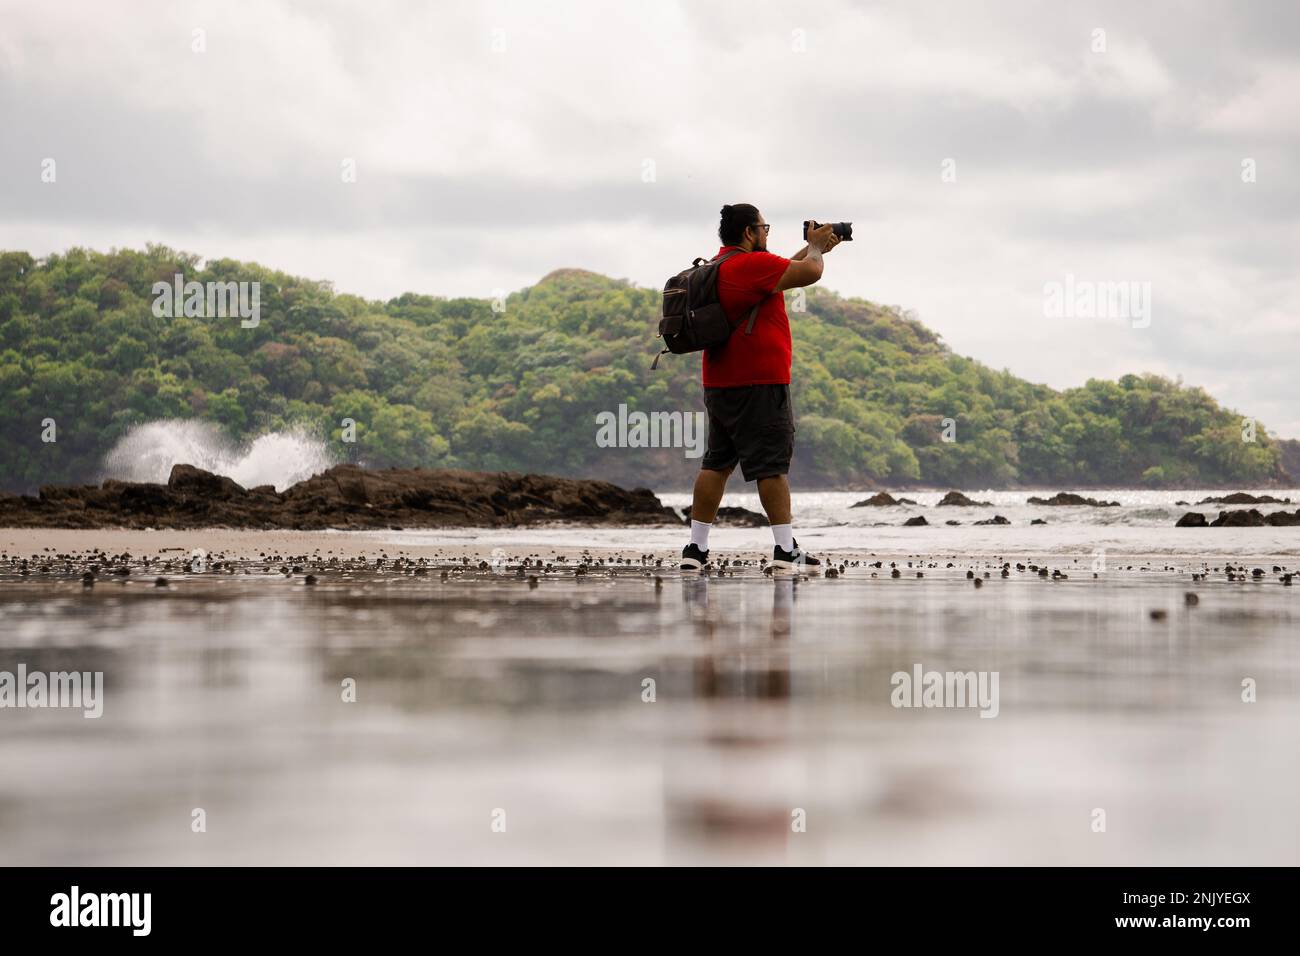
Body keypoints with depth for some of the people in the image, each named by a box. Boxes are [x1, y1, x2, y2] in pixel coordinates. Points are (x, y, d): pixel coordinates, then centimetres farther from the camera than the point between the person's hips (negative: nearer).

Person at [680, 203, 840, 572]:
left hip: (719, 384, 9)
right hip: (758, 382, -9)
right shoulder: (752, 263, -14)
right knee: (772, 464, -6)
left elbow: (782, 272, 29)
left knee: (716, 463, 11)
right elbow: (809, 273, -14)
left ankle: (696, 548, 9)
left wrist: (813, 249, 30)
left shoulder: (721, 265, 16)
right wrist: (815, 247, 6)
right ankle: (785, 549, -7)